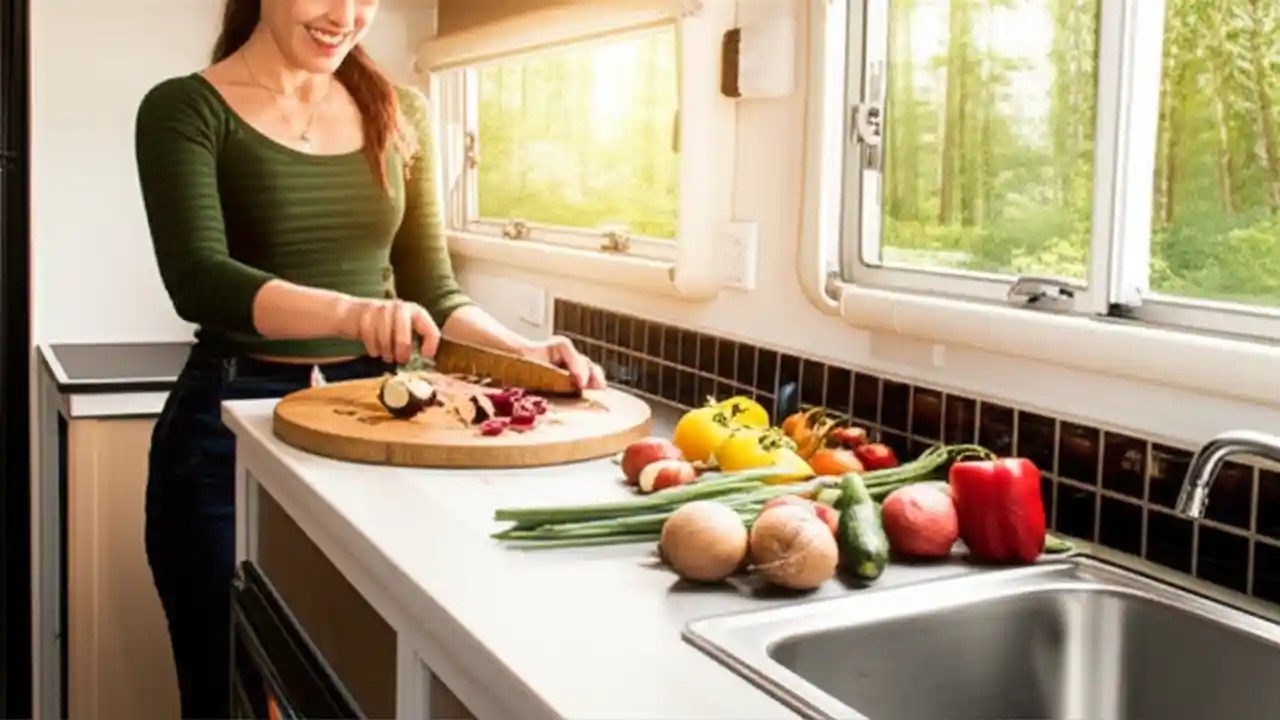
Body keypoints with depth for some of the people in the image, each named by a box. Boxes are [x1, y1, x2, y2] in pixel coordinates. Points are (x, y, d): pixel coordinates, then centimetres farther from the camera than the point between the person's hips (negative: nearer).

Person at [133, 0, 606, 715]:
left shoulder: (399, 113, 7)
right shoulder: (186, 110, -5)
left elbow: (432, 292, 8)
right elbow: (198, 279, -20)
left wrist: (524, 351, -11)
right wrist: (350, 312, -36)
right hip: (232, 431, -3)